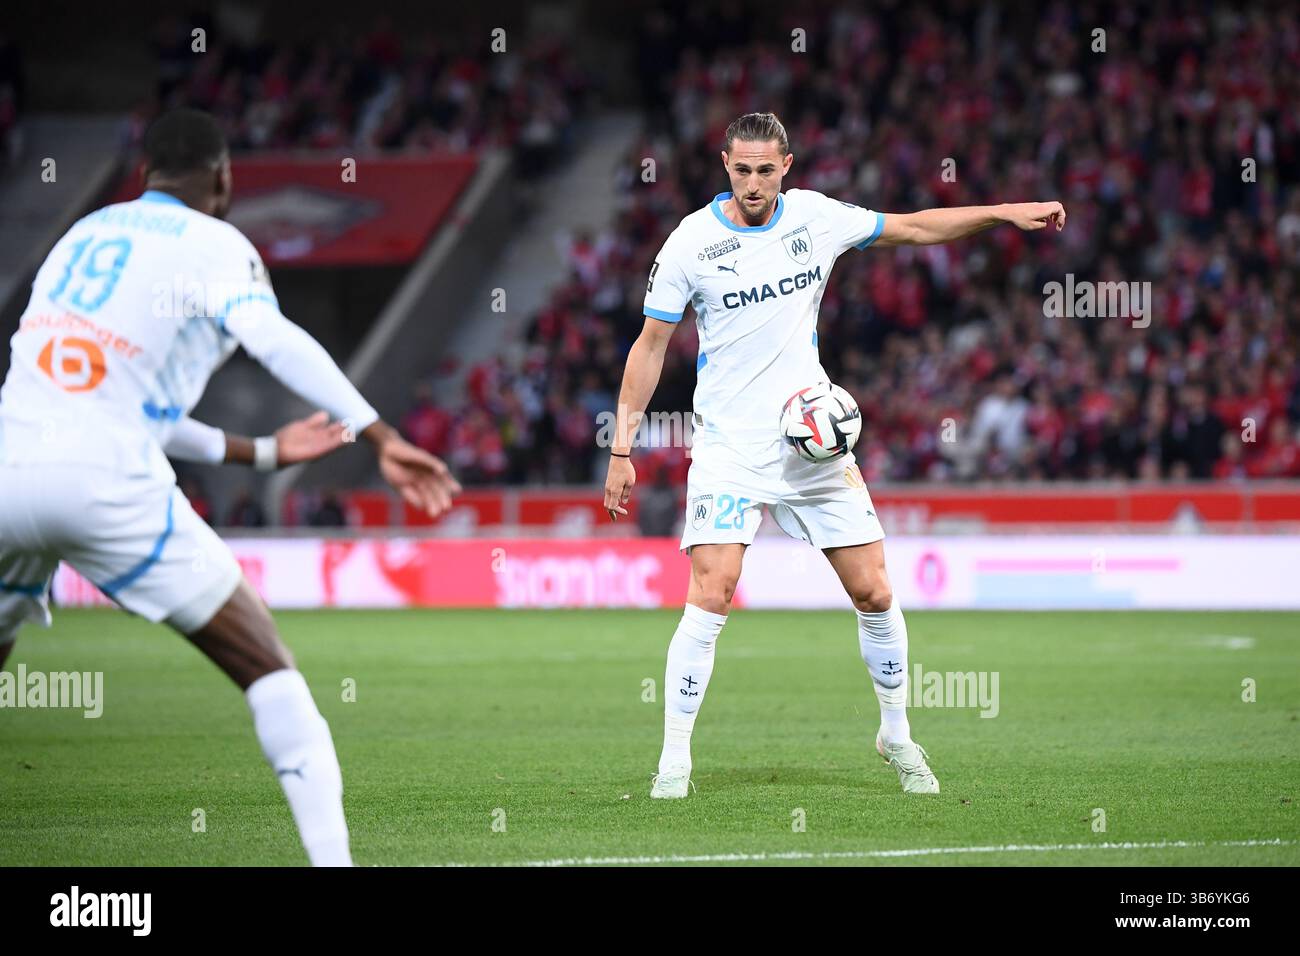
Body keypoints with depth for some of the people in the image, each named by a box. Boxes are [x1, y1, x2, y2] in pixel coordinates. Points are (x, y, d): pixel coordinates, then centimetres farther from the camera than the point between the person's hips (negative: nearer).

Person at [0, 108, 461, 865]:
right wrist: (383, 438, -22)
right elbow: (277, 341, -15)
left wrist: (261, 453, 34)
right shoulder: (213, 246, 6)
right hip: (108, 484, -5)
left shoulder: (82, 234, 26)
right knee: (265, 665, 4)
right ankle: (331, 852, -6)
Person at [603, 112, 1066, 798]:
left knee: (874, 593, 3)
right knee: (710, 597, -17)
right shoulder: (691, 241, -7)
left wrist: (1005, 213, 10)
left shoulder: (814, 217, 1)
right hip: (728, 446, -3)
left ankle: (896, 736, 23)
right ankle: (674, 761, -8)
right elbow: (650, 346, -1)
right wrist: (622, 447, -4)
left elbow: (914, 228, 16)